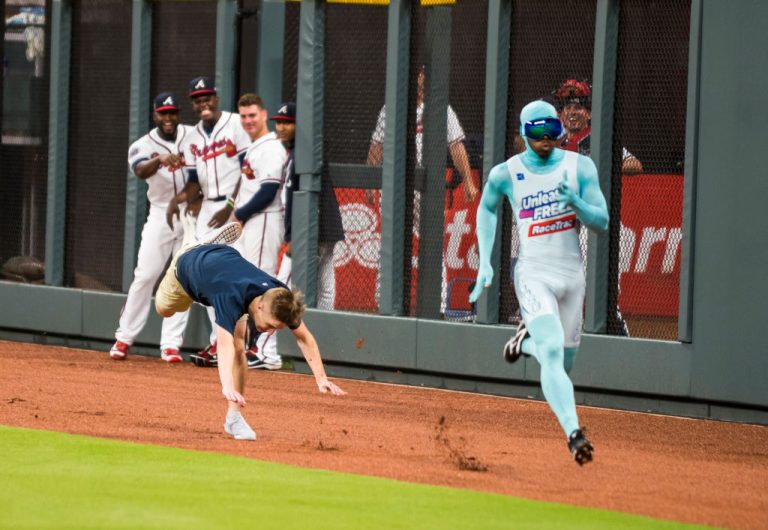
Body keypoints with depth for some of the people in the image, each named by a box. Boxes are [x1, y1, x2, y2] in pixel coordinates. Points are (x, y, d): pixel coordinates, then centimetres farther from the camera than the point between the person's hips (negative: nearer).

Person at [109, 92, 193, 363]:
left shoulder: (193, 136, 2)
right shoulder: (143, 145, -4)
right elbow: (140, 170, -26)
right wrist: (160, 160, -46)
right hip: (161, 215, -1)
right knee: (145, 275, -6)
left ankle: (171, 343, 2)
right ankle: (124, 338, 3)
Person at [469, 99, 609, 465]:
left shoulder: (580, 167, 2)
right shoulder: (505, 174, 0)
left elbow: (602, 222, -1)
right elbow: (487, 208, 20)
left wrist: (574, 201, -21)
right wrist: (485, 263, 12)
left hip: (572, 274, 3)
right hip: (534, 274, -3)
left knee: (563, 364, 12)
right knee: (552, 352, -25)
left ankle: (526, 339, 43)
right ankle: (573, 432, -34)